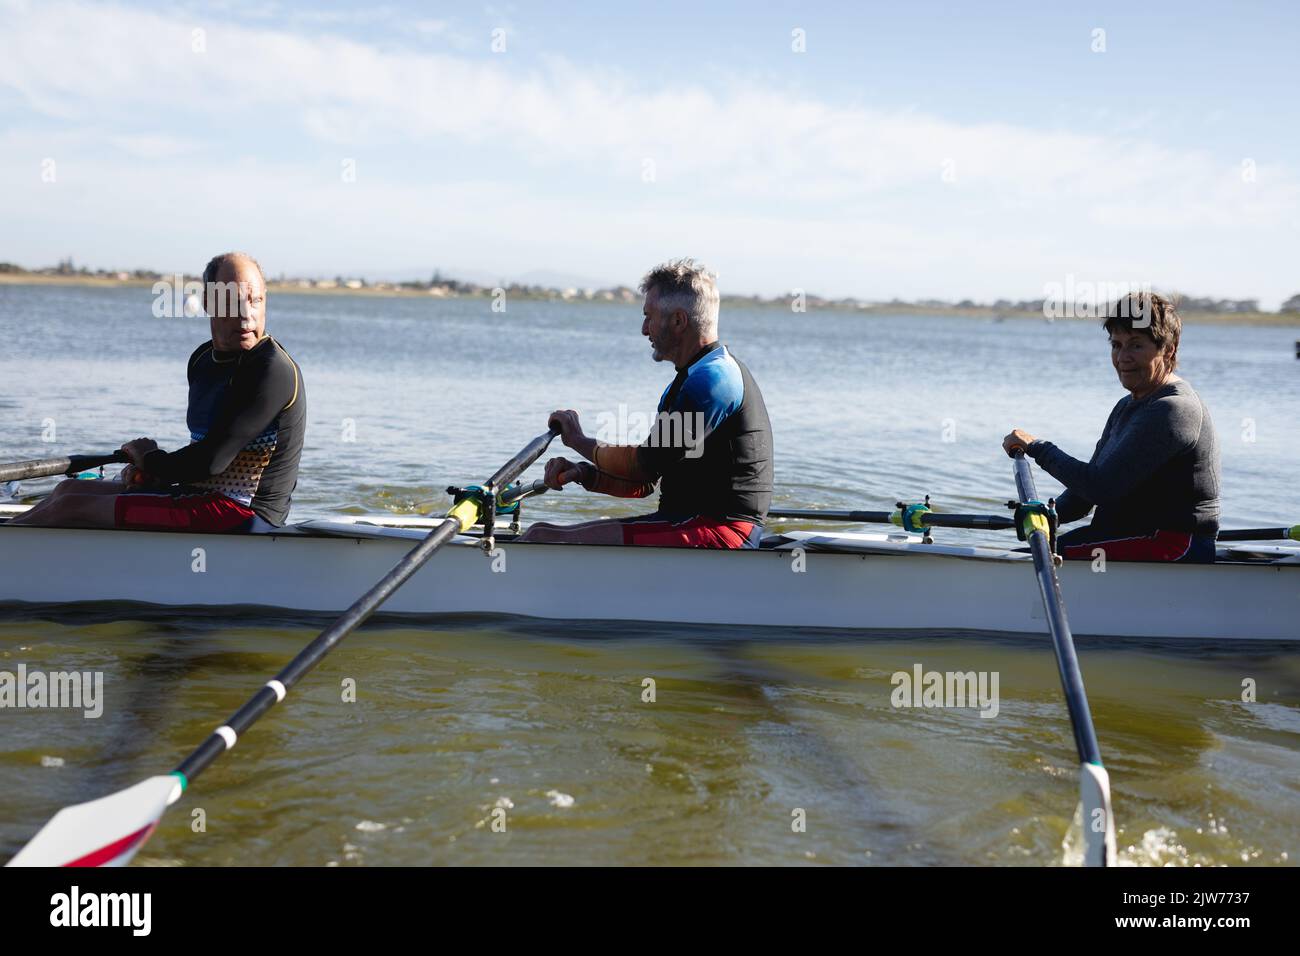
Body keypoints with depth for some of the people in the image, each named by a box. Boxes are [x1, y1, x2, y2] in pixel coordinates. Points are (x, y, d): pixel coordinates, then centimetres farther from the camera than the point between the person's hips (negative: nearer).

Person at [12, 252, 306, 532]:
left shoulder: (273, 370, -20)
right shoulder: (203, 359, 11)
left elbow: (211, 462, -22)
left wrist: (151, 460, -3)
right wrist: (151, 470, 0)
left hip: (238, 517, -9)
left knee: (70, 509, -7)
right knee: (70, 489, 14)